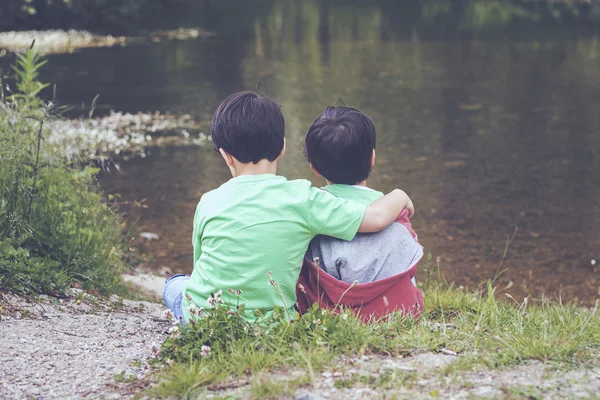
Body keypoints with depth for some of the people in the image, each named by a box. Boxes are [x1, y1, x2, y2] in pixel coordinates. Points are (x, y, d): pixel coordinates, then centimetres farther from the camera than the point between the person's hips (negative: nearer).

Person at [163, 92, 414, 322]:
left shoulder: (209, 202, -6)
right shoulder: (302, 198, -12)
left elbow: (201, 263, 8)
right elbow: (377, 217, -12)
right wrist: (399, 196, 10)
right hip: (269, 327, 0)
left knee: (175, 283, 33)